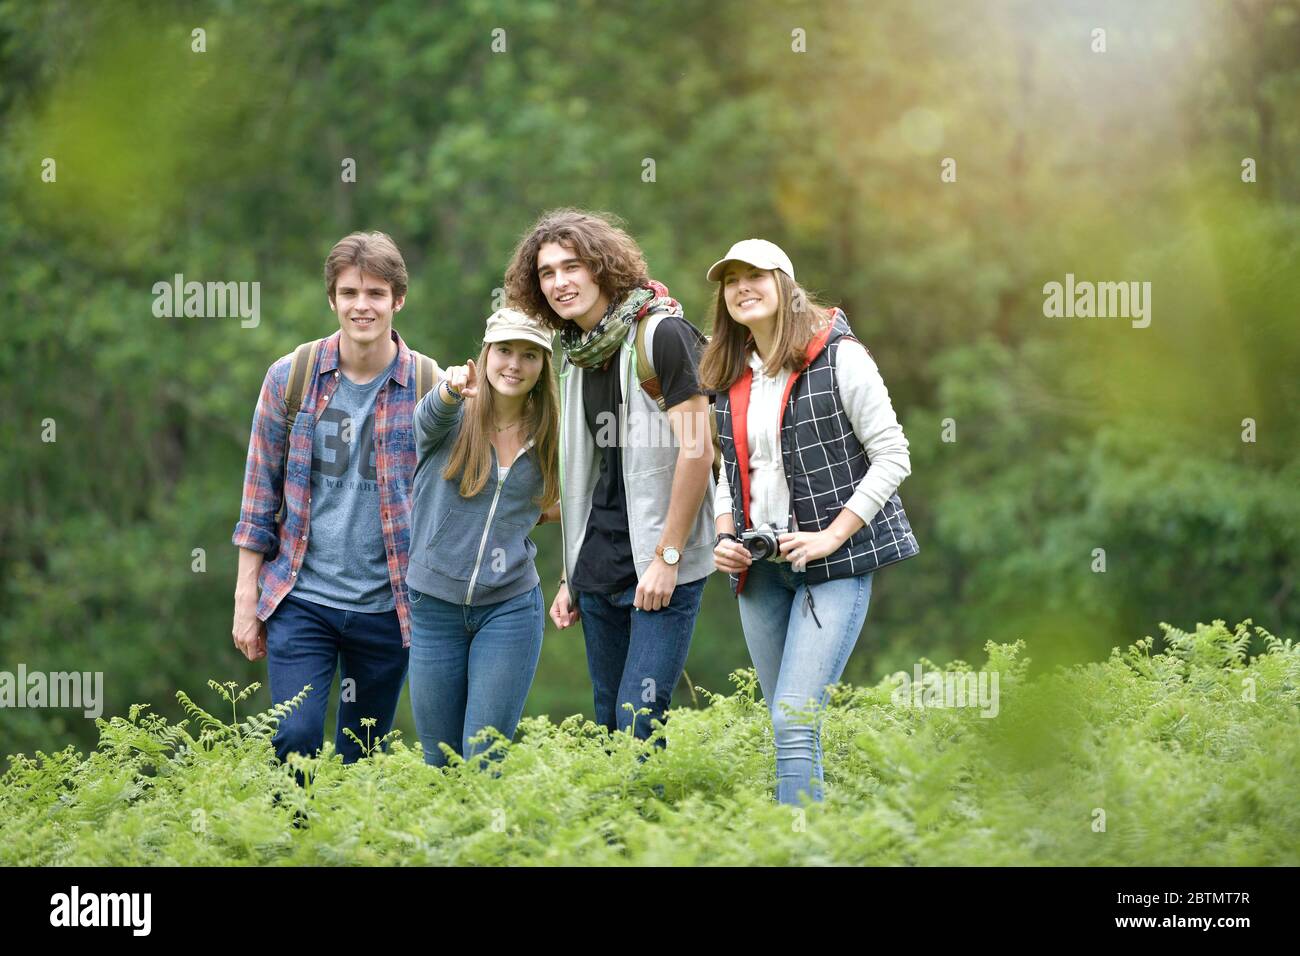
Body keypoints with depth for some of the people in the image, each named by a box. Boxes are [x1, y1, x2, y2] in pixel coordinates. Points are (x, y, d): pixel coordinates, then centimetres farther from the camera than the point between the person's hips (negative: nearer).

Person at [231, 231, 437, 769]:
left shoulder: (430, 387, -1)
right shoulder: (291, 377, 0)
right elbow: (261, 489, 5)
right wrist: (246, 597, 3)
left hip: (387, 608, 0)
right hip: (301, 600, 0)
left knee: (363, 756, 9)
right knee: (296, 742, -11)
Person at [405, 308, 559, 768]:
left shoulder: (546, 435, 3)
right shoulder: (453, 418, -5)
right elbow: (431, 416, -31)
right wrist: (452, 389, -53)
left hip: (510, 608, 0)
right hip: (434, 605, 0)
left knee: (484, 759, -6)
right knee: (439, 760, 8)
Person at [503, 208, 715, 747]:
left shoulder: (660, 335, -11)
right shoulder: (575, 354, 12)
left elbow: (697, 451, -16)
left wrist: (667, 557, -18)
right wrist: (571, 576, 16)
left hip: (661, 569, -7)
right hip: (599, 574, 7)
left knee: (638, 720, -12)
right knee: (608, 723, 9)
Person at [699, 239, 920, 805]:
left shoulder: (839, 358, -7)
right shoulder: (731, 378, 12)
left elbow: (892, 457, -8)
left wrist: (833, 535, -14)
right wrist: (725, 536, 4)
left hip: (833, 563, -7)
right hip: (760, 564, 7)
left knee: (795, 722, -17)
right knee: (786, 725, 9)